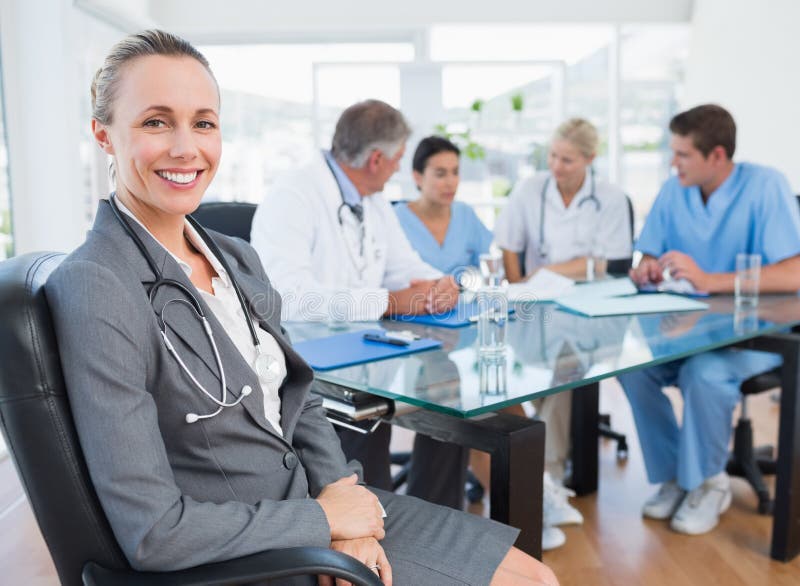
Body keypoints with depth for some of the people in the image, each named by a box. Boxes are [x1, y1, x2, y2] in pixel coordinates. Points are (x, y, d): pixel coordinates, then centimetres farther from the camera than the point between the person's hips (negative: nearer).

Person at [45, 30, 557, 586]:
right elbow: (151, 531, -23)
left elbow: (300, 403, 10)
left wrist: (340, 491, -9)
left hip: (316, 498, 7)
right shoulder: (94, 289, -20)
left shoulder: (238, 258, 4)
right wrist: (323, 518, -15)